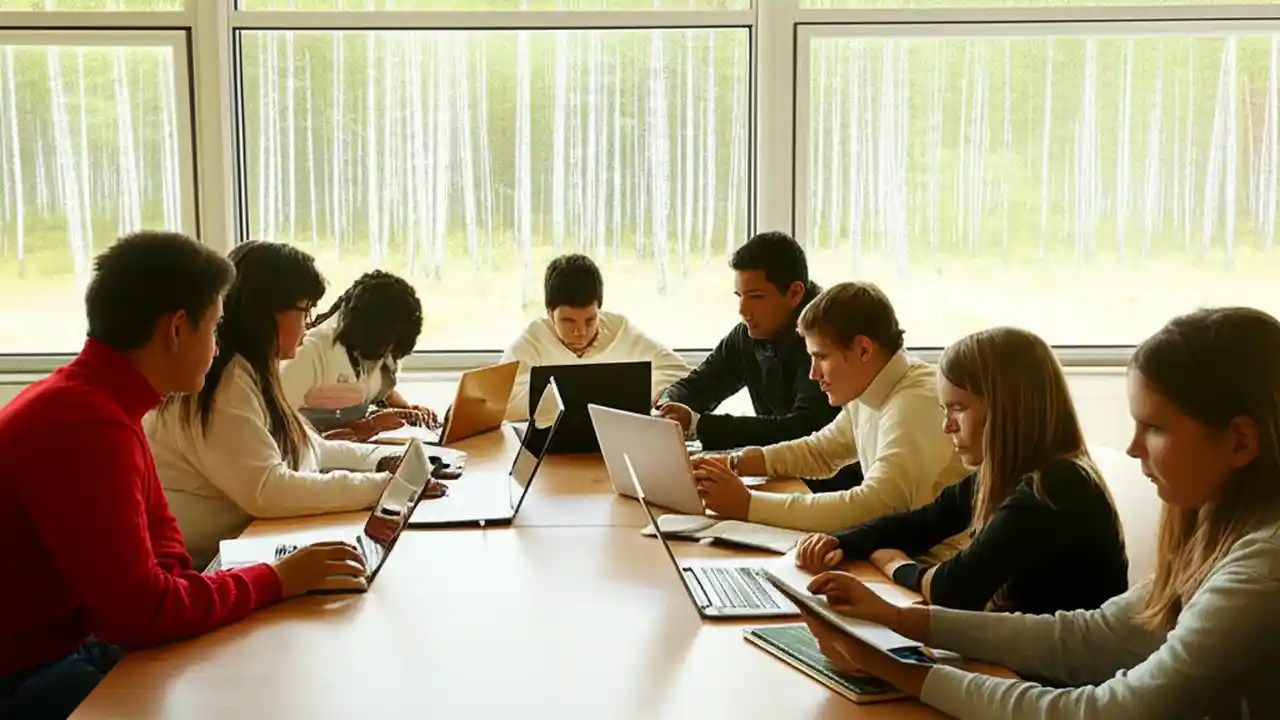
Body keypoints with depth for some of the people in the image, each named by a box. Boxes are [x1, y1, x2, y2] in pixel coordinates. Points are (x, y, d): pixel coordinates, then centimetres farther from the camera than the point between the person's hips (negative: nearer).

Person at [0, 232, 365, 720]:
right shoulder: (86, 424, -27)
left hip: (69, 640, 9)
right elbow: (140, 611, -28)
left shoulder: (98, 400, 4)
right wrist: (276, 580, -17)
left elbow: (159, 530, 15)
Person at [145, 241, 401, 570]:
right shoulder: (220, 382, -20)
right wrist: (383, 486, -24)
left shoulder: (247, 371, 11)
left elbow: (305, 448, 20)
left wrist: (382, 460, 6)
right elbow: (267, 491, -28)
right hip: (196, 566, -9)